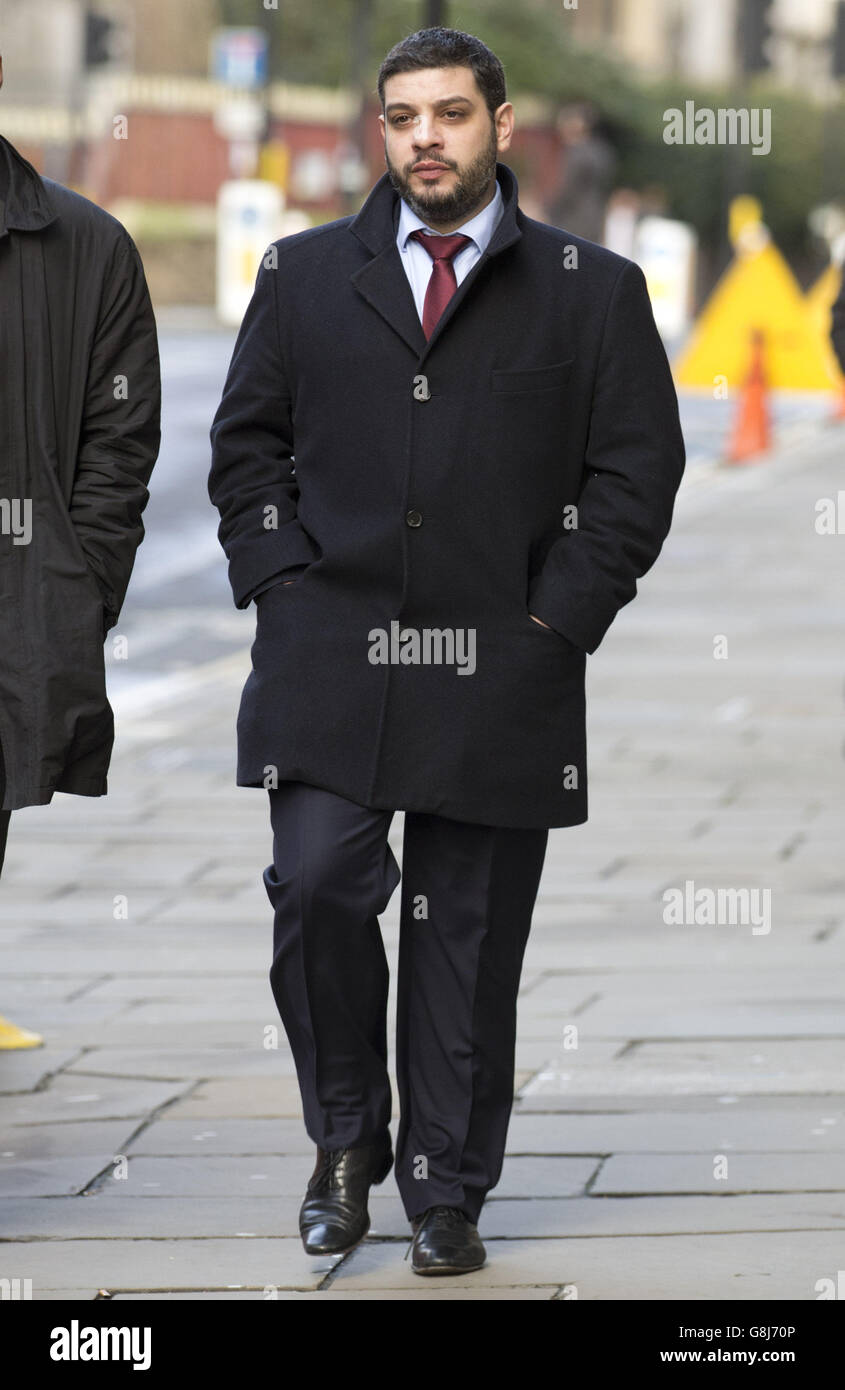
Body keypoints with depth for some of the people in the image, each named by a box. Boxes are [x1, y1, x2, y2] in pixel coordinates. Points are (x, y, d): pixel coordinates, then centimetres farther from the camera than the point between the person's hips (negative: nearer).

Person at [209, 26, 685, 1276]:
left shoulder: (592, 292, 6)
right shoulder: (305, 277, 11)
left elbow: (638, 468, 4)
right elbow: (247, 442, 14)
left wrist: (555, 619, -4)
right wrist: (280, 581, 1)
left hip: (500, 677, -1)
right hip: (328, 657, 1)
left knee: (468, 937, 3)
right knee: (316, 888, -13)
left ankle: (446, 1191, 14)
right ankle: (346, 1137, 9)